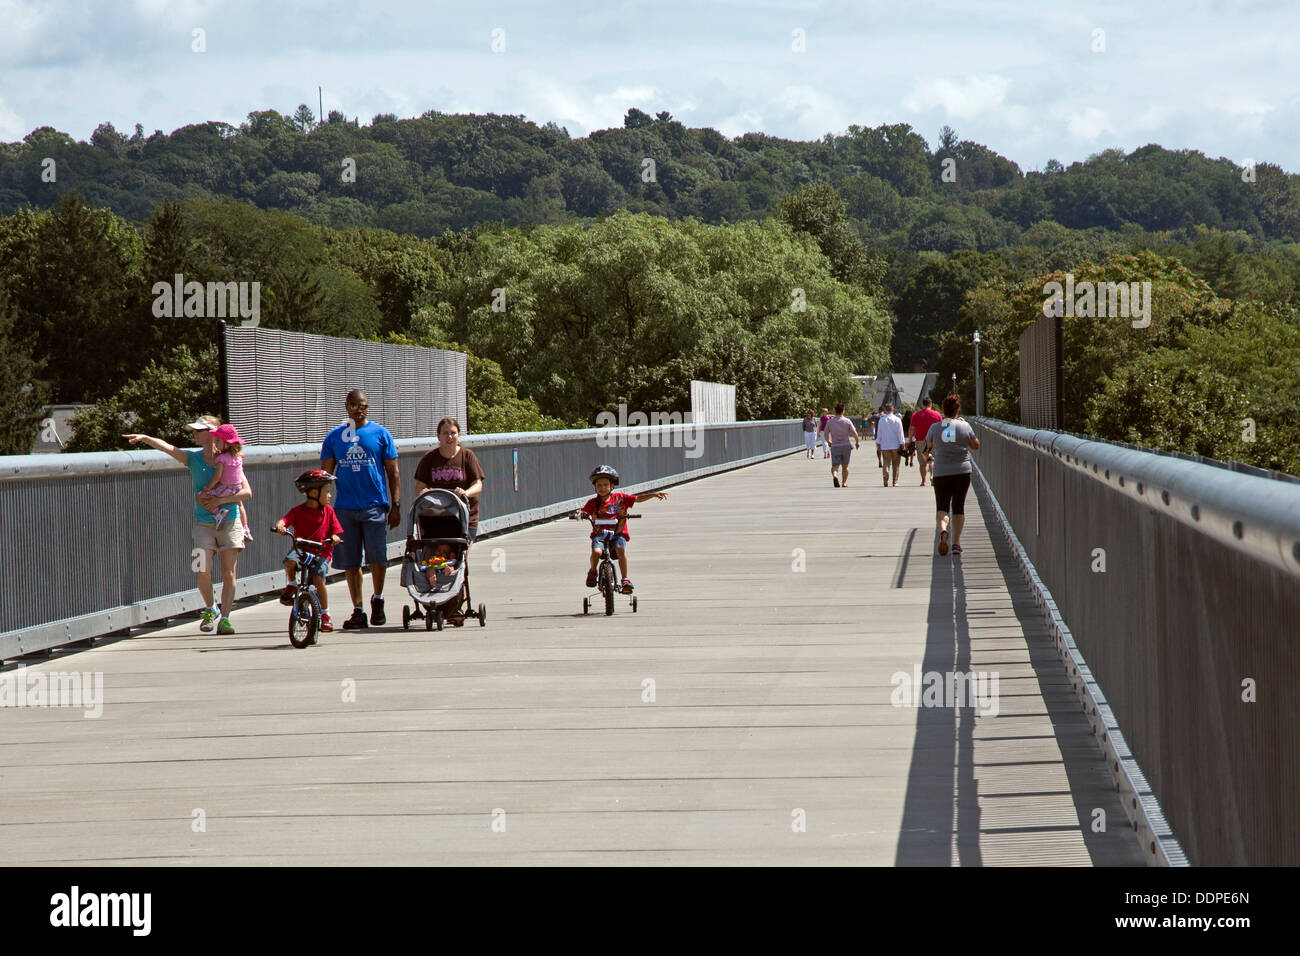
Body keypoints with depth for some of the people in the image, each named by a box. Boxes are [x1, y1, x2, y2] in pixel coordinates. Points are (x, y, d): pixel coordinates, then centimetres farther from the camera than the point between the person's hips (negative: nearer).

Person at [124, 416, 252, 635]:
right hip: (203, 523, 1)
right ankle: (211, 609, 14)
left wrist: (220, 500, -18)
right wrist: (144, 438, -27)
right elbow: (167, 447, -11)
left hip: (229, 521, -1)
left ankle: (224, 618, 4)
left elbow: (247, 492, -7)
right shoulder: (193, 457, 4)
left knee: (229, 574, -3)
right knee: (203, 571, -10)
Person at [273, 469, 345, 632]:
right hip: (301, 548, 0)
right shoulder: (298, 510, 2)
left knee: (319, 579, -21)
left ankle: (325, 616, -7)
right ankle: (290, 587, -2)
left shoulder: (328, 511, 7)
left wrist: (335, 538, -19)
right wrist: (280, 526, -36)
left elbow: (336, 531, 4)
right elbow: (284, 520, -13)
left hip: (321, 552, 0)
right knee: (290, 561, -33)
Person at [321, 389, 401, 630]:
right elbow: (326, 474, 11)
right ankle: (358, 611, 12)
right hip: (344, 508, 2)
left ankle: (377, 599, 17)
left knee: (377, 558, -8)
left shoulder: (380, 434, 5)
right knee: (350, 562, 3)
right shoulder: (334, 437, 9)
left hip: (375, 505, -2)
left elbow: (393, 472, 7)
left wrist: (396, 504, 0)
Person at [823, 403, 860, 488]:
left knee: (834, 465, -1)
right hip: (846, 446, 0)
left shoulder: (830, 422, 0)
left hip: (835, 446, 0)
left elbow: (826, 434, 5)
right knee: (845, 466, 15)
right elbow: (854, 433, -7)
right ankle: (844, 483, 20)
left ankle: (834, 476, -30)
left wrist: (828, 442, 25)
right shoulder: (847, 421, -4)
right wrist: (857, 442, 11)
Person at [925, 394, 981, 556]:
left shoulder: (935, 427, -3)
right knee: (958, 507, 11)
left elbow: (928, 445, 11)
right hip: (962, 472, 0)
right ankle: (956, 543, 8)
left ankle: (942, 529, -26)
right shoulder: (965, 426, -3)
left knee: (941, 506, 5)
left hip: (941, 474, 0)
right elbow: (976, 446, 10)